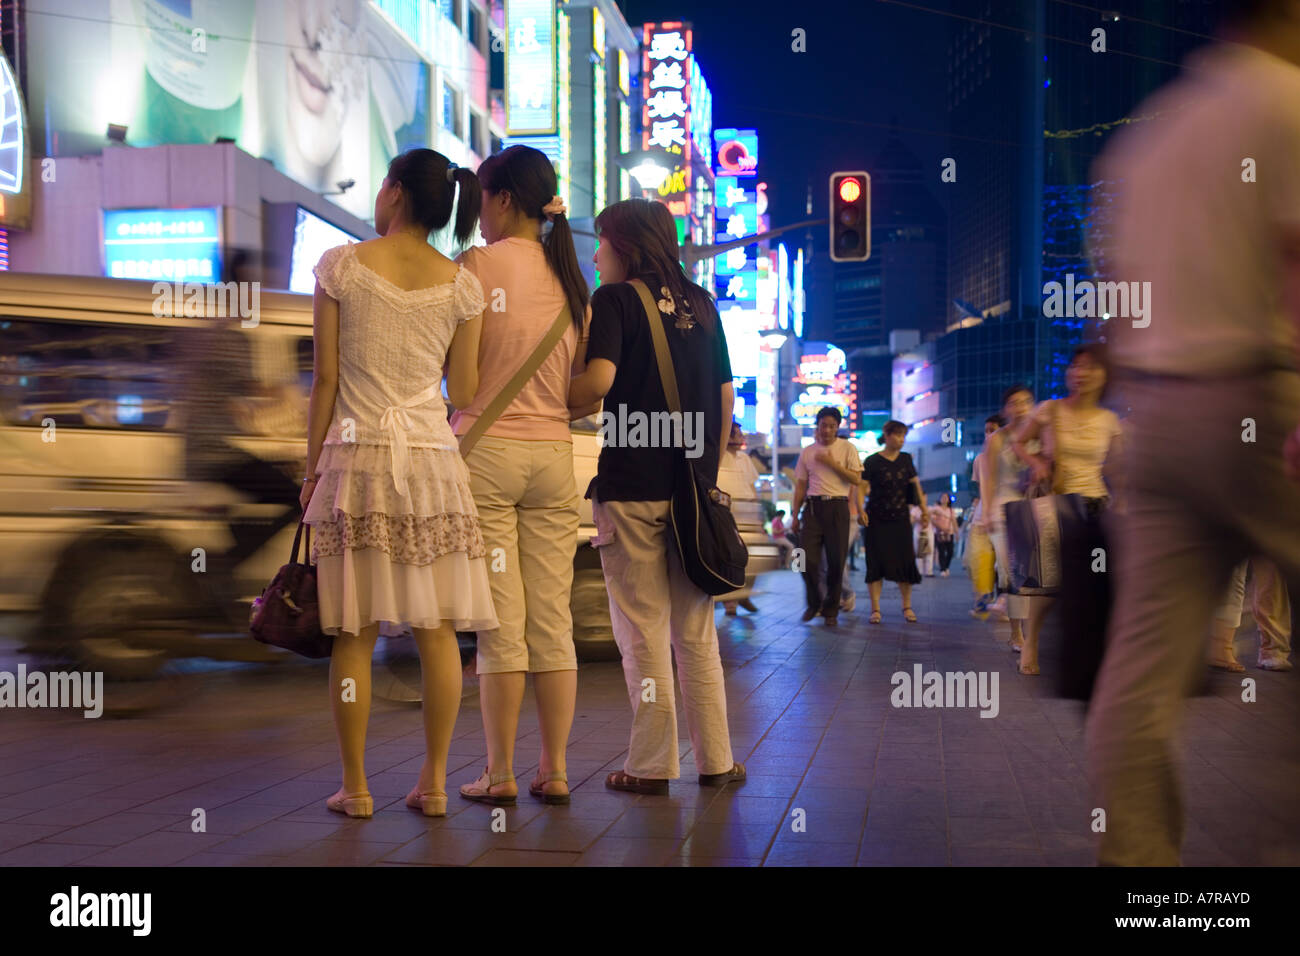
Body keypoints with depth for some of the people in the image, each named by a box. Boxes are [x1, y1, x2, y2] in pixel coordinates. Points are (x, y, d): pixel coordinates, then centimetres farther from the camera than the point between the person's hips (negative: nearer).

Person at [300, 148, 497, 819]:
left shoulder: (341, 265, -1)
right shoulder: (461, 285, 4)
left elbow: (326, 378, -2)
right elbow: (464, 393, 7)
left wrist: (312, 466, 5)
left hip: (357, 458, -2)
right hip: (432, 460, 2)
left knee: (354, 633, 3)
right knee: (436, 630, 6)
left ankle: (355, 786, 7)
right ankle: (433, 782, 10)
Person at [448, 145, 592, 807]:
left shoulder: (478, 263, -5)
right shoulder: (570, 278, 11)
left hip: (487, 450, -5)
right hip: (554, 455, 5)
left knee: (499, 623, -2)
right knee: (553, 622, 6)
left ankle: (499, 775, 4)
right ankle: (554, 772, 10)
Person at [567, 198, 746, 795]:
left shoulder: (615, 299, -3)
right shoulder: (700, 304, 14)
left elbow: (598, 380, -19)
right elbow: (725, 398, 13)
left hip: (632, 484, -5)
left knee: (643, 634, 2)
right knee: (696, 633, 12)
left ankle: (652, 766, 7)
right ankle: (716, 761, 14)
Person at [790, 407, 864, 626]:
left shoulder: (847, 449, 4)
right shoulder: (807, 452, 12)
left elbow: (856, 479, -5)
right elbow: (801, 486, 15)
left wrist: (832, 463, -12)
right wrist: (795, 516, 12)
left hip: (837, 507, -2)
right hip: (813, 506, 2)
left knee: (836, 561, -1)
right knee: (808, 559, -6)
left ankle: (831, 609, 12)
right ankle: (813, 603, 16)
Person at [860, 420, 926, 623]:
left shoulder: (906, 459, 10)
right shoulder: (872, 461, -3)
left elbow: (916, 485, 13)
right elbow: (861, 487, -9)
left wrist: (924, 510, 6)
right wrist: (860, 509, -23)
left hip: (900, 518, 4)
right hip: (877, 520, -4)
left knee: (905, 560, 1)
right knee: (876, 562, -6)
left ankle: (907, 607, 15)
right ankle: (875, 609, -2)